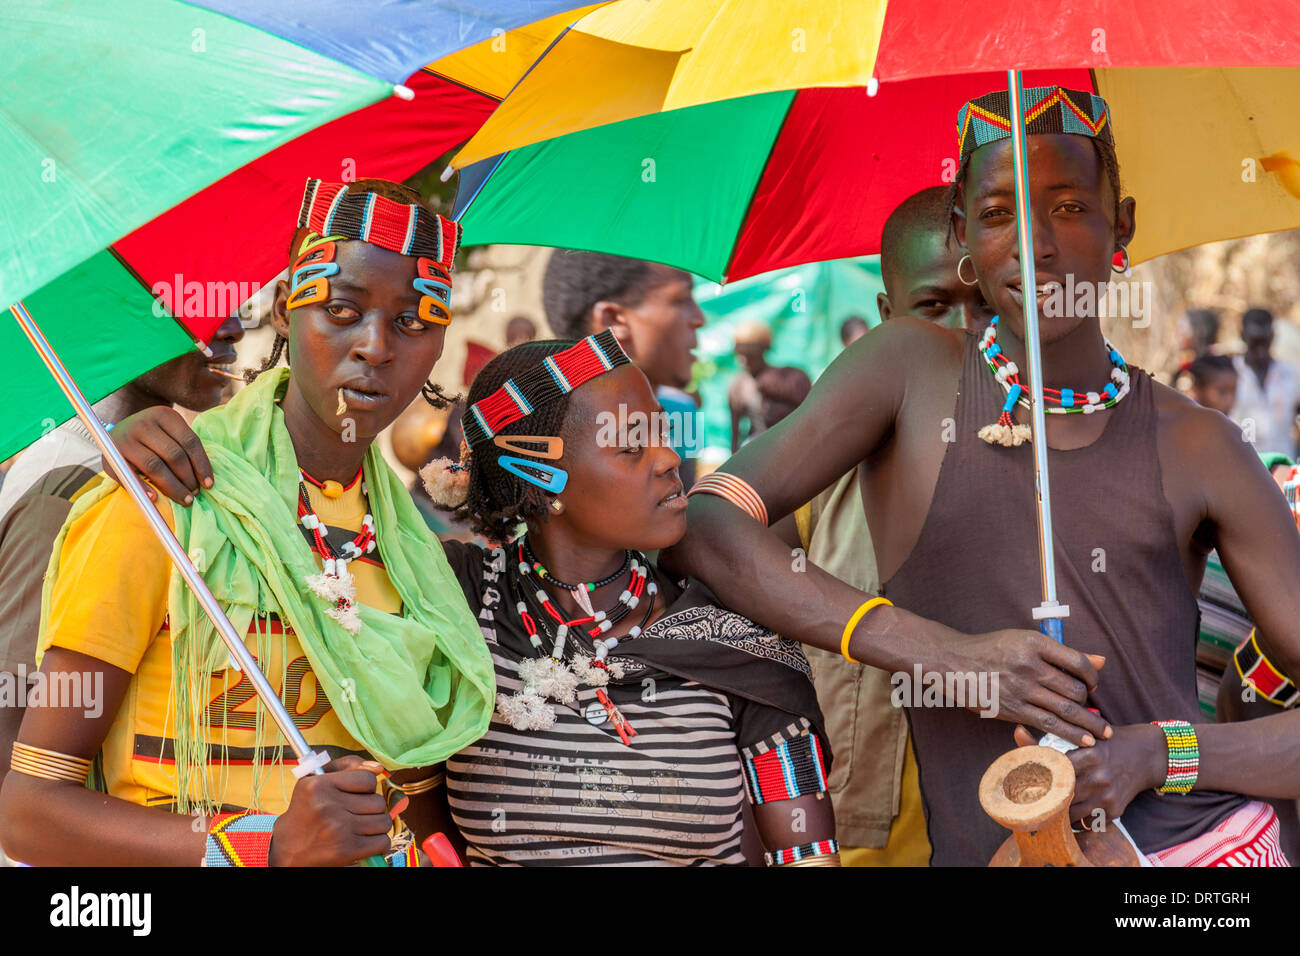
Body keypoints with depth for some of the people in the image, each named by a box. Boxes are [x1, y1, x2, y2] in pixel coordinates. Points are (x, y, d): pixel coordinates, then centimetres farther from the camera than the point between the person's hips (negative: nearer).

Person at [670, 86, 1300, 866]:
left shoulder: (1197, 449, 1)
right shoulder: (913, 374, 0)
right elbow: (703, 529, -11)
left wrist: (1161, 752, -15)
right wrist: (946, 652, -16)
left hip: (1208, 843, -1)